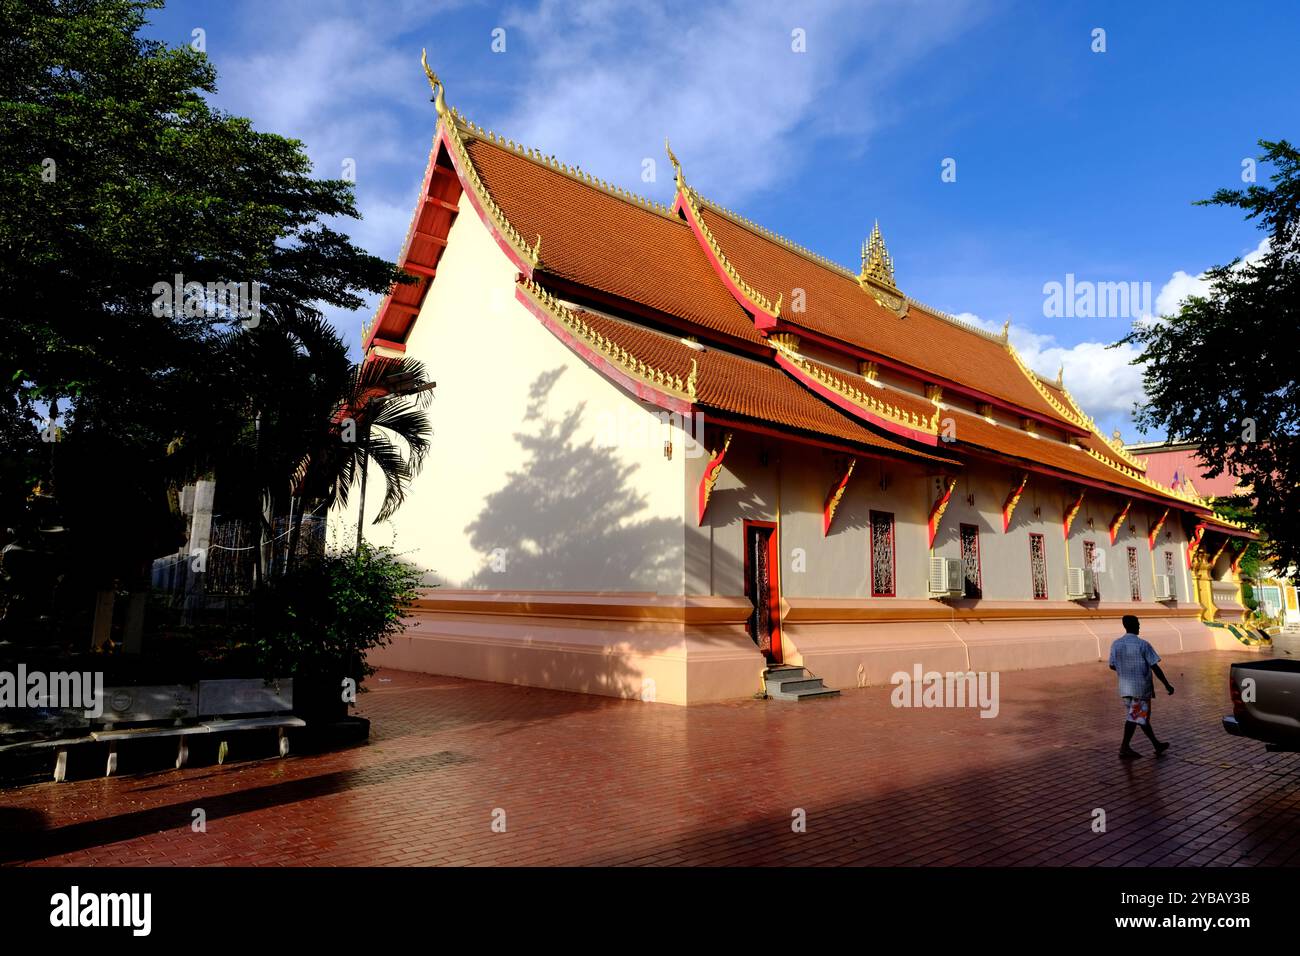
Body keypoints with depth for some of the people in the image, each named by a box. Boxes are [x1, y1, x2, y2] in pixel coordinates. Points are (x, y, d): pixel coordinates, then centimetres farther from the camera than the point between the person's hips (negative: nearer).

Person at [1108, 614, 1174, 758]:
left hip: (1125, 687, 5)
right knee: (1135, 717, 1)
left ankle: (1156, 744, 23)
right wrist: (1166, 684, -6)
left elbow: (1112, 666, 6)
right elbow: (1154, 667, -14)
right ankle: (1125, 747, 3)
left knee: (1142, 716, 16)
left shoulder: (1116, 644, 0)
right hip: (1141, 686, -5)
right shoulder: (1143, 645, -14)